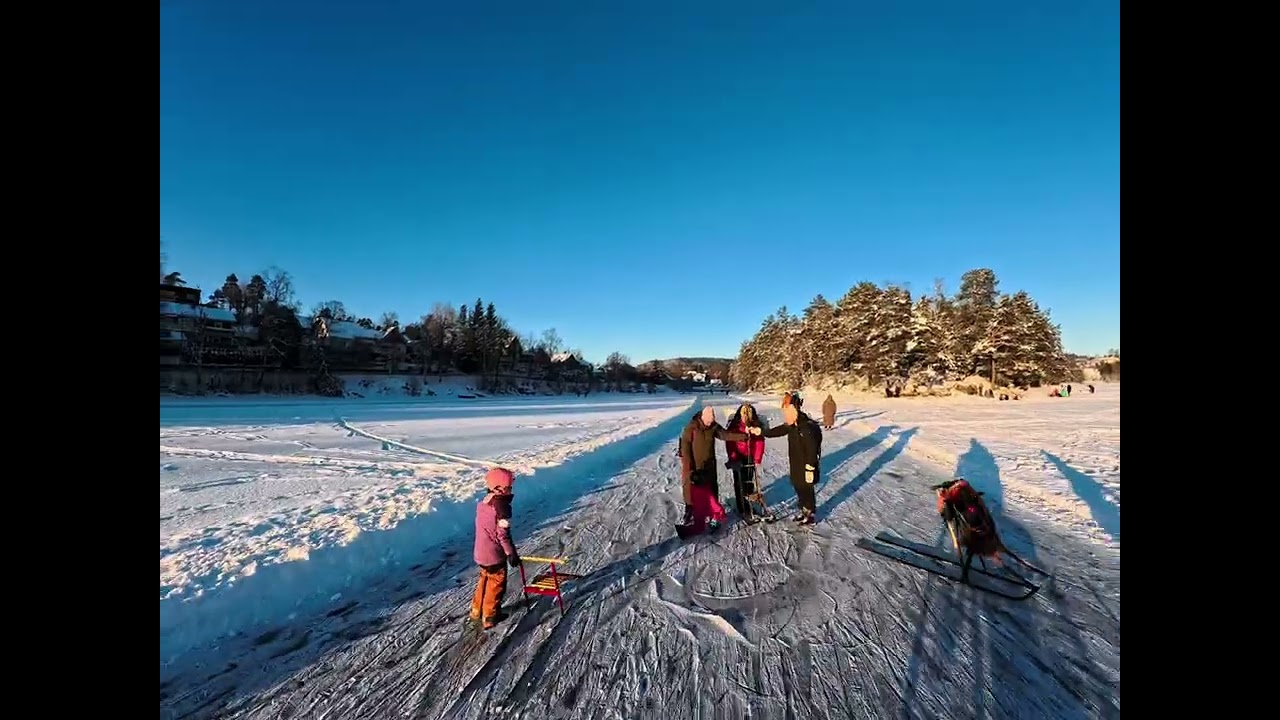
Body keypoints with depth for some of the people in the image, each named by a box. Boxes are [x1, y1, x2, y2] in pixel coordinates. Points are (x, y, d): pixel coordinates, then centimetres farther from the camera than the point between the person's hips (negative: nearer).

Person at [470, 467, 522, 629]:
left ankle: (477, 612, 38)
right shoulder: (501, 506, -26)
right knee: (496, 584, 12)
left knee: (485, 580, 25)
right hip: (494, 554, -8)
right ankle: (490, 617, 25)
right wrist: (511, 553, -11)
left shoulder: (483, 502, 1)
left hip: (481, 552, 8)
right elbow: (503, 534, -22)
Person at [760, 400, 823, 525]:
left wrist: (810, 470, -22)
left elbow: (812, 452, -26)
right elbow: (778, 431, 12)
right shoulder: (791, 425, -1)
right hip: (795, 467, 8)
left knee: (807, 491, 9)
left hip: (806, 468, -8)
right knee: (799, 490, 21)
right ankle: (804, 511, 39)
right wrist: (760, 432, 11)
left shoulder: (809, 427, -28)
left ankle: (811, 515, 28)